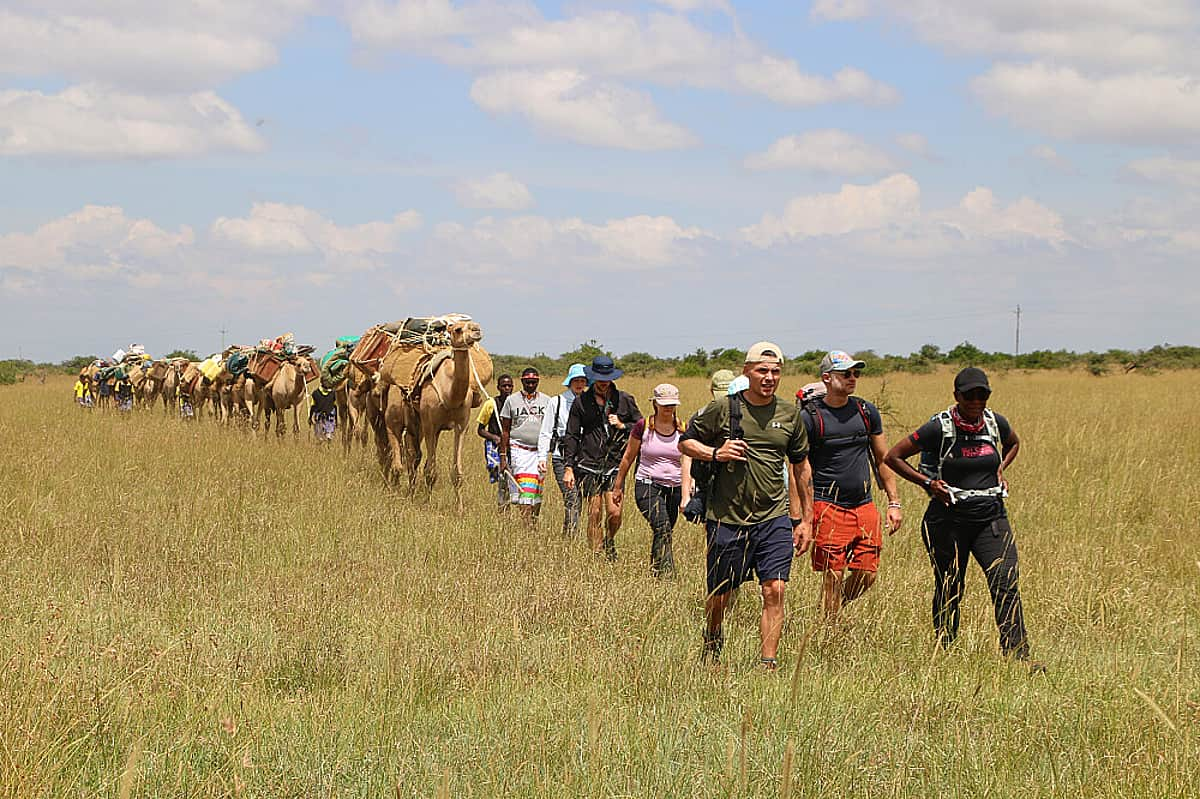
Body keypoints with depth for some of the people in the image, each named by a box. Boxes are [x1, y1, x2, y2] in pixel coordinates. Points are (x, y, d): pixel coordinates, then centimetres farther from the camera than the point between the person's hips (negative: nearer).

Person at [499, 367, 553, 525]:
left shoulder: (546, 400, 9)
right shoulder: (512, 400, 5)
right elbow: (505, 430, 6)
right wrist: (503, 456, 1)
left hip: (540, 451, 2)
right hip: (519, 449, -2)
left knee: (537, 490, 1)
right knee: (524, 489, -12)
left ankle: (535, 522, 7)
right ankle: (527, 525, -17)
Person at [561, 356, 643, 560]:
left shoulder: (624, 400, 7)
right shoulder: (581, 402, 5)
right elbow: (571, 436, 7)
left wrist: (622, 426, -5)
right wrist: (568, 467, 1)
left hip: (614, 465, 0)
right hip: (588, 465, 0)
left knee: (614, 512, -9)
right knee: (595, 514, -2)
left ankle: (609, 542, 21)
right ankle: (596, 554, 10)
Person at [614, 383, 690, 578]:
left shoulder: (682, 429, 3)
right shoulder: (643, 426, -1)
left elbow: (686, 464, -4)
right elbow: (628, 458, 10)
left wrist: (685, 497, -15)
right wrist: (618, 486, 15)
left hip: (674, 488, 3)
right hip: (647, 485, -3)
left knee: (663, 533, 7)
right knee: (662, 527, -23)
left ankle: (655, 573, 24)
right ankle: (665, 573, -30)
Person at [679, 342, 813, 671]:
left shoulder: (790, 414, 6)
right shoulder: (723, 409, -4)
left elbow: (801, 468, 16)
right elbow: (685, 443, 6)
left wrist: (805, 520, 15)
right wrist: (715, 453, -14)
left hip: (774, 518, 2)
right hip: (727, 518, -2)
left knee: (774, 590, -12)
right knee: (719, 596, 10)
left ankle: (768, 666, -8)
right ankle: (712, 644, 40)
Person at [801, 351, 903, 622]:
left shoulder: (867, 412, 9)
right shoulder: (810, 417, -4)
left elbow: (882, 459, 16)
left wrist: (894, 502, 11)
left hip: (864, 506, 5)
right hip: (828, 507, -5)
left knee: (866, 576, 3)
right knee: (833, 577, -4)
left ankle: (833, 608, 28)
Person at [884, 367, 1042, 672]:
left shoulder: (996, 423, 3)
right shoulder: (939, 428, -9)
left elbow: (1014, 443, 28)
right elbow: (893, 456, -3)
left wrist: (1001, 469, 10)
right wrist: (927, 482, -9)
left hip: (991, 517, 3)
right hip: (949, 519, -3)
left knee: (1006, 585, -11)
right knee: (949, 590, 7)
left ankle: (1018, 656, -12)